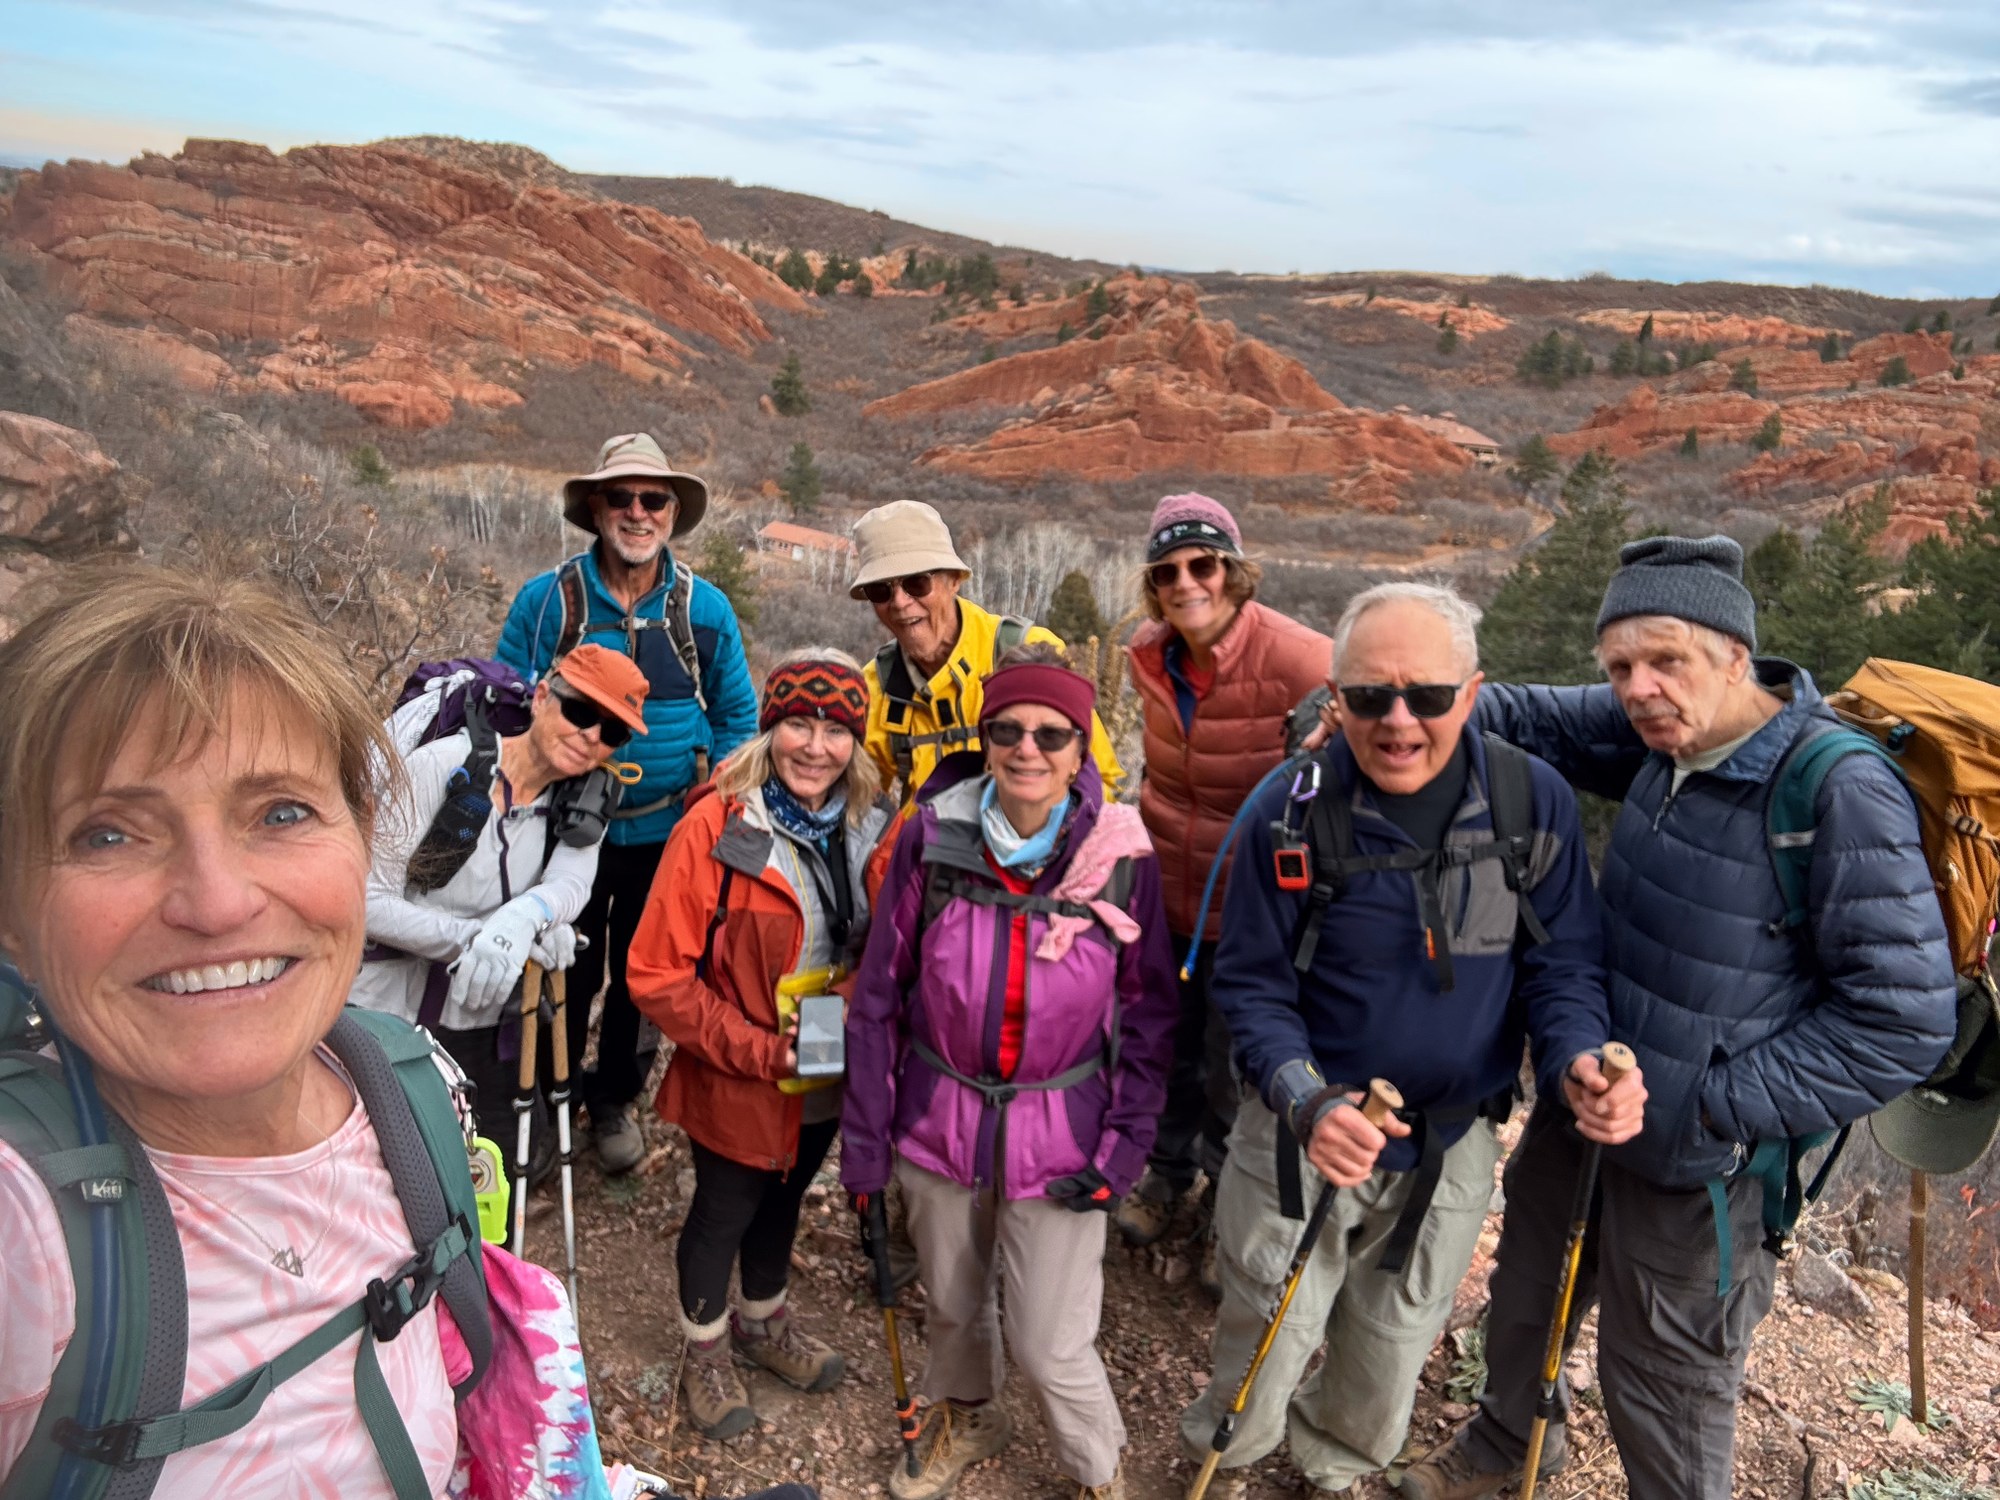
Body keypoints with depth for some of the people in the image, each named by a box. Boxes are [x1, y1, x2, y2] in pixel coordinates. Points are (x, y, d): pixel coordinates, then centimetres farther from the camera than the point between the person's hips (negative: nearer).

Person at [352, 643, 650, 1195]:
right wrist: (480, 935, -28)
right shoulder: (442, 766, -18)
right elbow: (369, 902, -18)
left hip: (485, 1040, 4)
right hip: (384, 1026, -4)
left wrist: (521, 916, -41)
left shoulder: (580, 801, -2)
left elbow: (572, 882, -20)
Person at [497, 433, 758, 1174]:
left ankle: (613, 1097, 40)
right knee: (568, 973, 14)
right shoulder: (547, 599, -9)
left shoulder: (706, 608, -4)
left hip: (666, 833, 2)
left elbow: (737, 715, 4)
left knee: (640, 974, 17)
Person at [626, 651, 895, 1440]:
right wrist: (759, 1050, -23)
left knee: (785, 1197, 26)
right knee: (723, 1211, 18)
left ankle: (764, 1320, 54)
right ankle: (705, 1352, 46)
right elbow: (656, 975, -21)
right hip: (737, 1084, -4)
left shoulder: (873, 827, -8)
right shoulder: (716, 828, -23)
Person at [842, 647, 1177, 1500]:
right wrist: (864, 1140, -1)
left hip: (1060, 1134, -2)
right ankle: (964, 1420, 56)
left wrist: (1125, 1147, -8)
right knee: (952, 1303, 23)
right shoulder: (932, 837, -12)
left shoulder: (1123, 855, -13)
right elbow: (879, 995, -4)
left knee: (1049, 1346, 5)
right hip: (940, 1118, 2)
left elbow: (1148, 1012, -3)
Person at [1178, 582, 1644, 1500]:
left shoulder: (1534, 803, -14)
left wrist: (1578, 1063, -26)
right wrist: (1308, 1101, -28)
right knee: (1267, 1338, 14)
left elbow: (1560, 965, -5)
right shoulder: (1291, 815, -18)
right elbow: (1252, 985, -12)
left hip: (1453, 1140, 3)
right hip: (1306, 1130, -2)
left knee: (1396, 1341, 23)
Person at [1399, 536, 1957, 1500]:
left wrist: (1714, 1106, -20)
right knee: (1525, 1294, 28)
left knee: (1664, 1391, 15)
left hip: (1693, 1166, -7)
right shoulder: (1664, 734, -7)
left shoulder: (1844, 795, -26)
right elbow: (1531, 719, 3)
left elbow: (1901, 1020, -22)